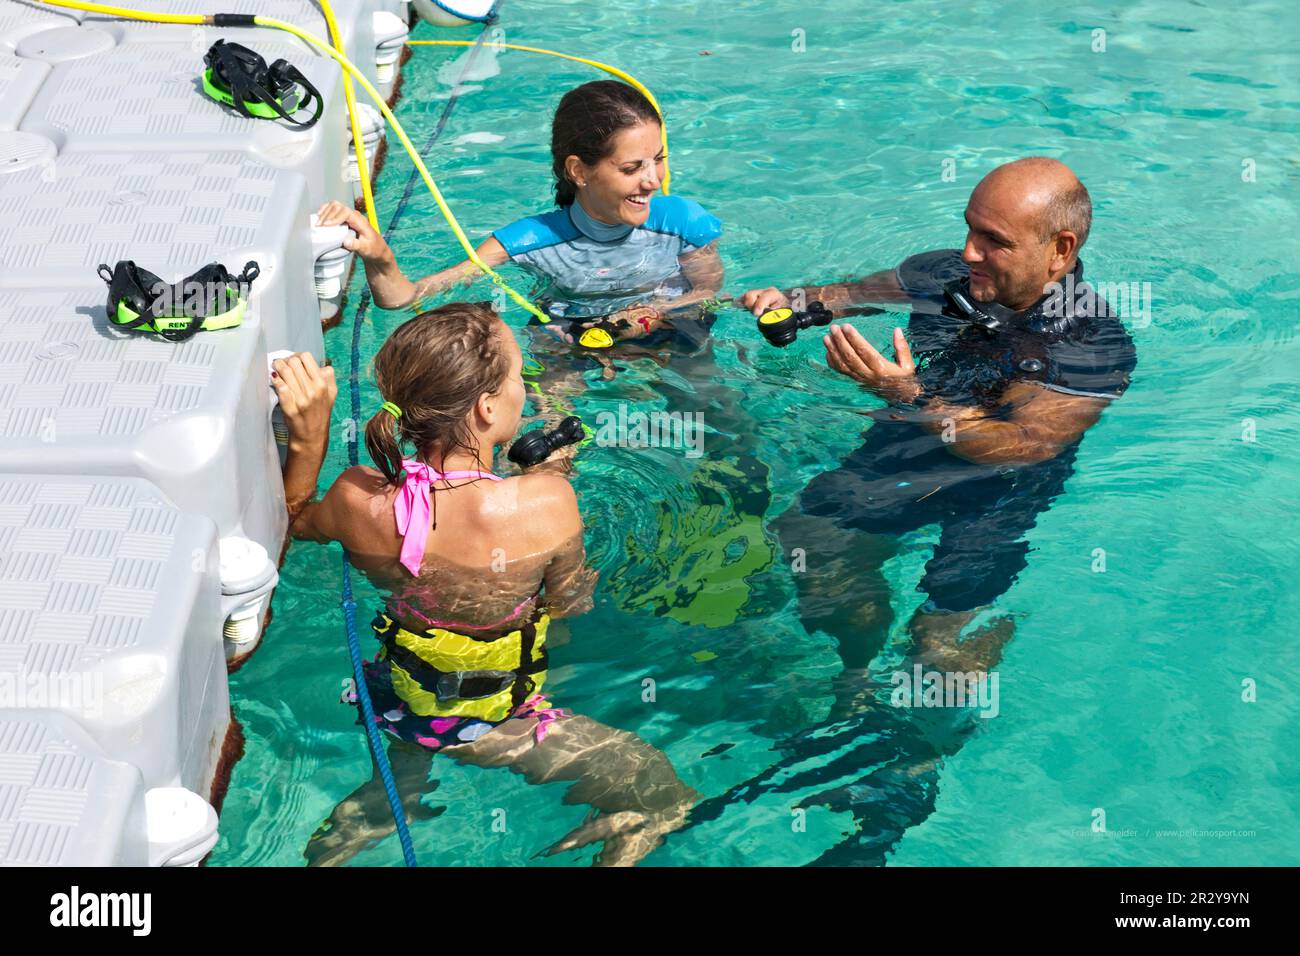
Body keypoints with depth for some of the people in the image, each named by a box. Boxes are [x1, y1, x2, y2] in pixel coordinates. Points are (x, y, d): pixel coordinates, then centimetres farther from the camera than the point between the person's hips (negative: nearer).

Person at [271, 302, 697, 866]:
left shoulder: (359, 498, -23)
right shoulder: (545, 501, -33)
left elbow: (293, 521, 3)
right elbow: (571, 604, -11)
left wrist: (307, 437, -10)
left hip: (392, 708, 5)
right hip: (490, 730, -4)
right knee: (667, 799, 12)